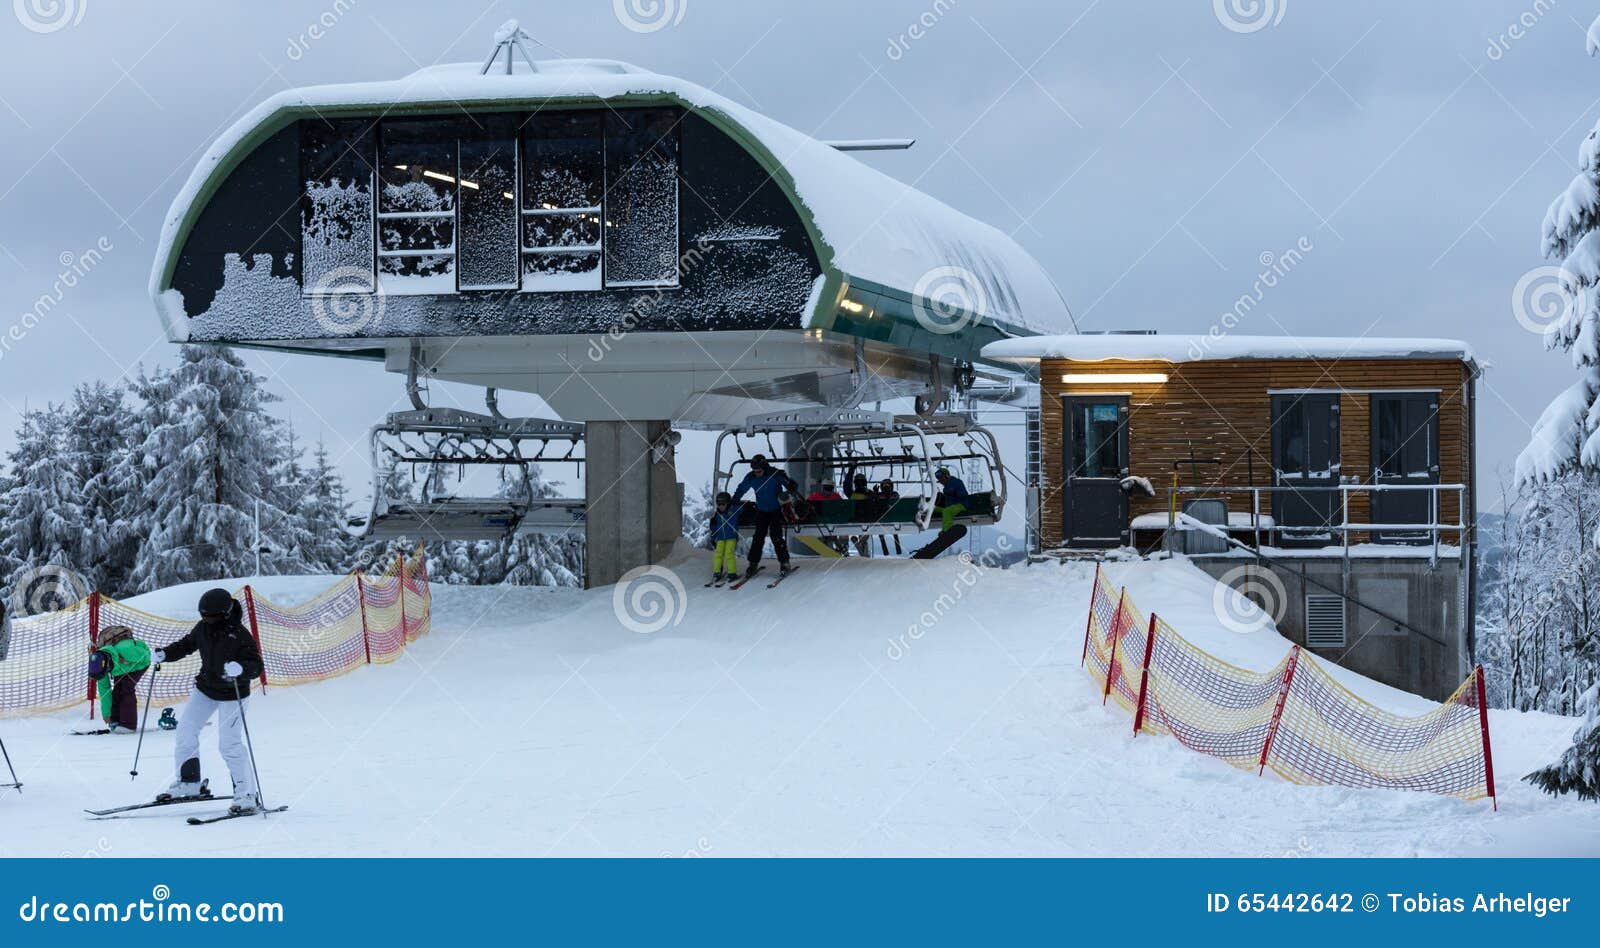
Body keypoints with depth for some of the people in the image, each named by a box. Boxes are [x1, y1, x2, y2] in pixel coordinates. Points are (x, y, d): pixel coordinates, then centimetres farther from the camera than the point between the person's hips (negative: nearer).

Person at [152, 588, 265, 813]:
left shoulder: (240, 635, -24)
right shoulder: (203, 628, -6)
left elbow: (256, 666, -26)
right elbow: (187, 644, 12)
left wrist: (240, 668, -46)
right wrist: (164, 654, -2)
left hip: (231, 695, -7)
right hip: (205, 688, 7)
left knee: (229, 744, -13)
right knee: (185, 731, 6)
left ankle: (247, 794, -5)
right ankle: (188, 782, 22)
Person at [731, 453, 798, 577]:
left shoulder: (776, 474, -20)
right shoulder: (751, 478, -10)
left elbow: (793, 485, -15)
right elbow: (741, 490, 7)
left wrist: (787, 493, -36)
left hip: (776, 510, -3)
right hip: (761, 511, 3)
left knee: (776, 536, -12)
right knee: (758, 537, -4)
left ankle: (784, 562, -1)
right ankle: (753, 564, 3)